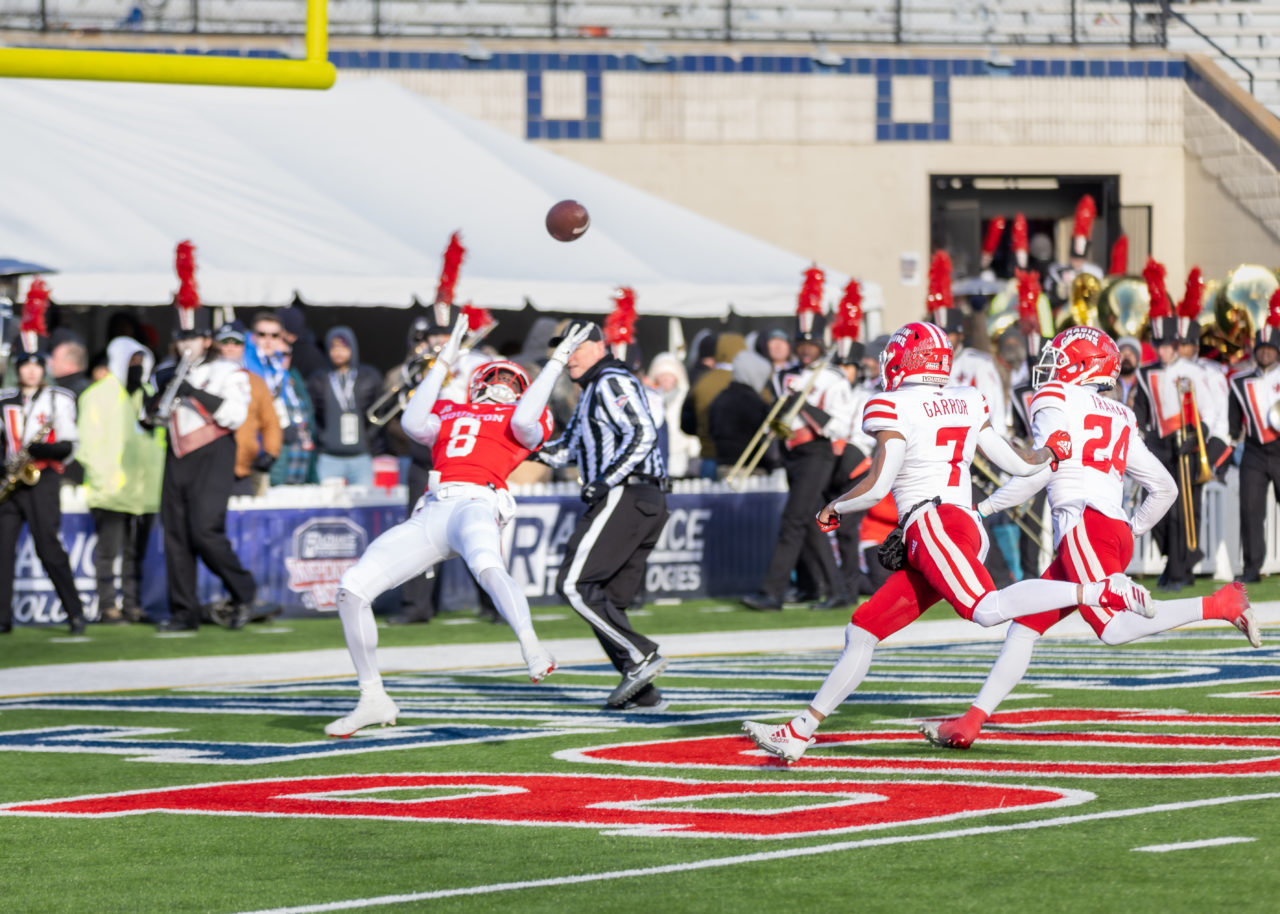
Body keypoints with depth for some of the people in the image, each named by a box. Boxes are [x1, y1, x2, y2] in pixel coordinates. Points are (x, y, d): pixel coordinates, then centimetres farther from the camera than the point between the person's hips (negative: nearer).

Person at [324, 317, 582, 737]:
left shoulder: (523, 421, 21)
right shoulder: (449, 413, 31)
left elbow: (524, 420, -2)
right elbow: (414, 423, 13)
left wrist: (556, 362, 10)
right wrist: (445, 360, 22)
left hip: (476, 503, -5)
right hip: (430, 513, 5)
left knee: (488, 568, -41)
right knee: (352, 588, -5)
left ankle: (533, 650, -49)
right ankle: (373, 700, 3)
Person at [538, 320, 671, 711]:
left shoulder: (611, 382, -4)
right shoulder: (593, 392, 28)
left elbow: (642, 434, -17)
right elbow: (565, 449, 26)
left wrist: (606, 480, -21)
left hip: (624, 497, -10)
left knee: (574, 584, -13)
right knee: (608, 601, 9)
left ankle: (641, 657, -19)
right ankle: (644, 693, 3)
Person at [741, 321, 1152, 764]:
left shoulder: (895, 409, -4)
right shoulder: (968, 404, 16)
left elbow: (876, 486, -9)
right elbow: (1018, 464, 19)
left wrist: (834, 508, 9)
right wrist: (1049, 452, 41)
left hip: (934, 522, -9)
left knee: (988, 609, -30)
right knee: (862, 632, 10)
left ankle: (1103, 590, -37)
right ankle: (799, 733, 11)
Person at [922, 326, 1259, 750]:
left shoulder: (1057, 401, 4)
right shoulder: (1121, 420, 24)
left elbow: (1040, 469, -7)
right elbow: (1164, 488, 22)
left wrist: (985, 508, 2)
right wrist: (1131, 532, 30)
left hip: (1084, 523, -9)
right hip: (1118, 532, 9)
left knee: (1113, 628, -20)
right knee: (1024, 628, 9)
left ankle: (1219, 604, -23)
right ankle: (971, 721, 7)